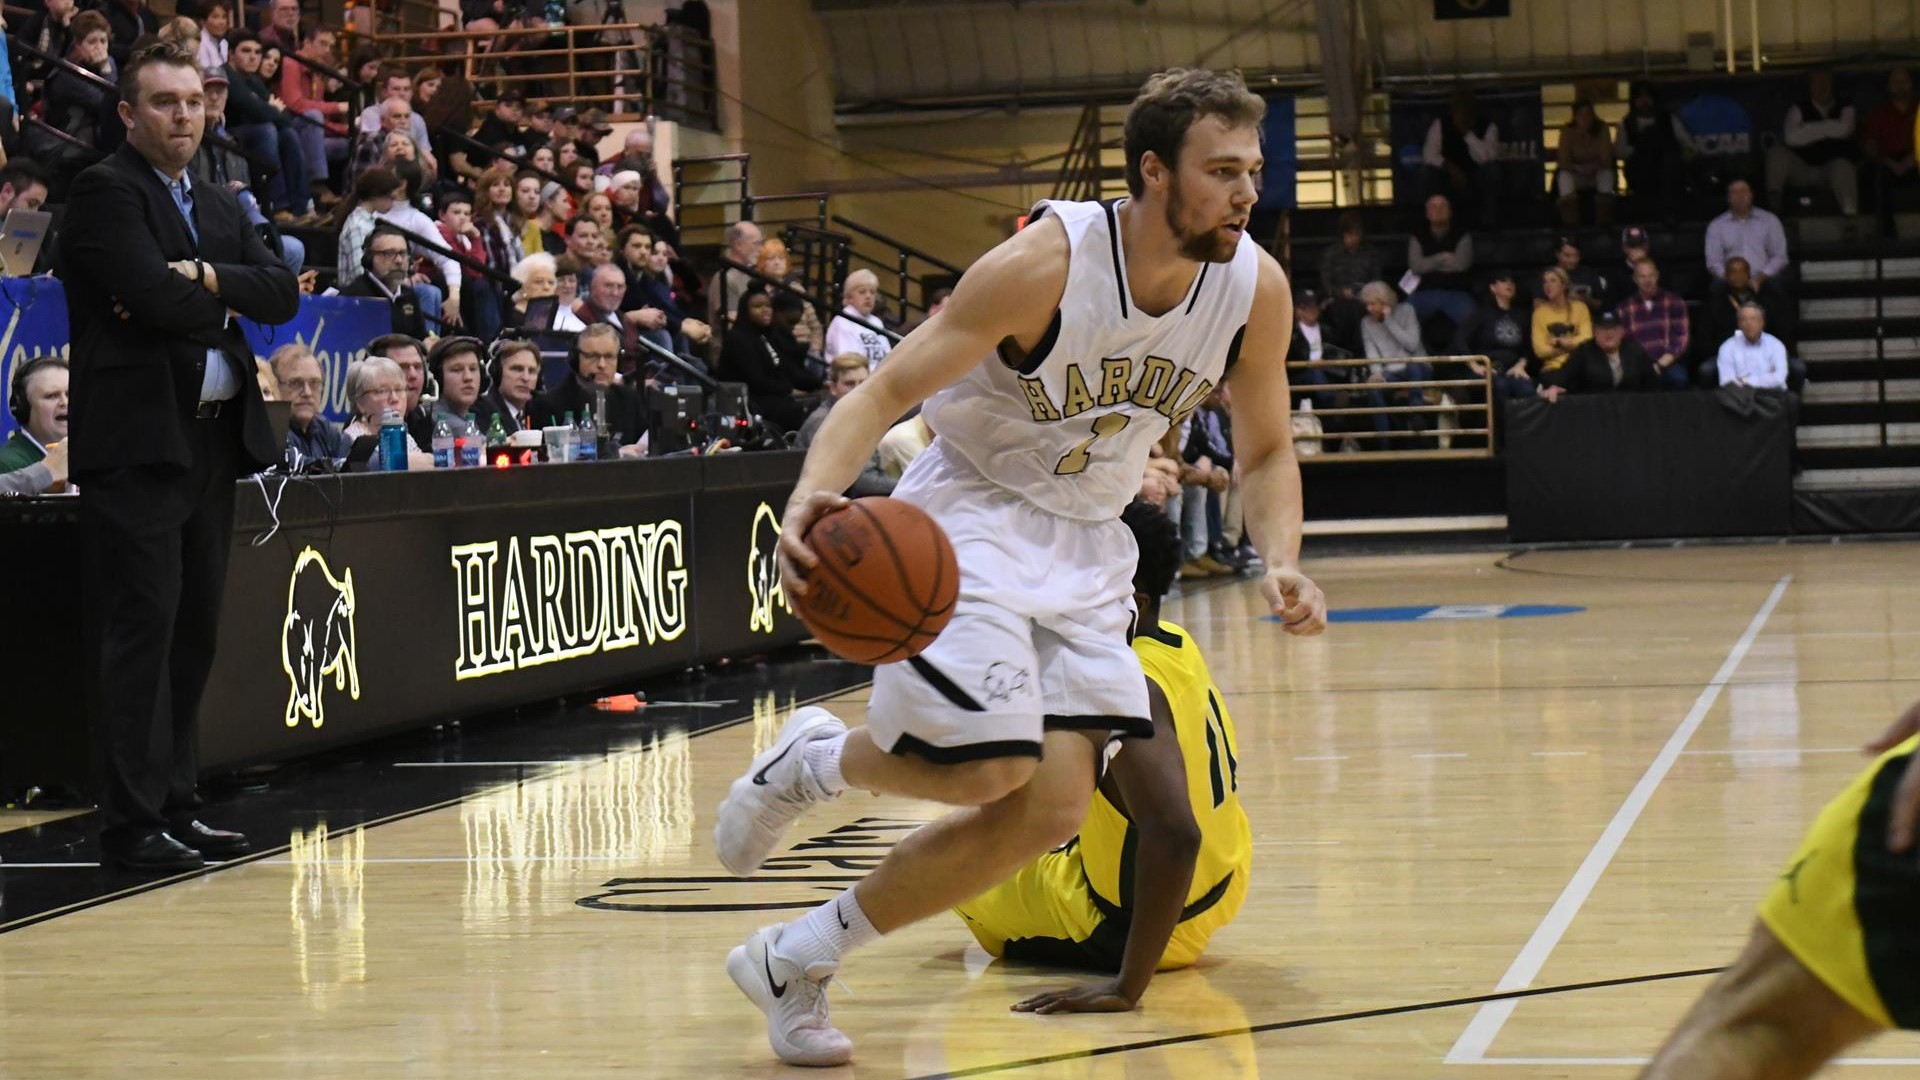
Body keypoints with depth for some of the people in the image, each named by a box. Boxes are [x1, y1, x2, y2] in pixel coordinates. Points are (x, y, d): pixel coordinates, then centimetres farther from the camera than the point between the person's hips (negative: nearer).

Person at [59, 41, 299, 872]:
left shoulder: (219, 206, 20)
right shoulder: (105, 193, -5)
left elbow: (283, 296, 7)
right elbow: (155, 296, -19)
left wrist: (206, 277, -8)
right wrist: (225, 306, -1)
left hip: (214, 439, 8)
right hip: (137, 443, -8)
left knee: (193, 633, 10)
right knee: (140, 632, -8)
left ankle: (176, 809, 17)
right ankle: (134, 824, -6)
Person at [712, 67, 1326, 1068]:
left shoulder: (1256, 288, -9)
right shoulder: (1046, 262, -24)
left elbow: (1265, 452, 7)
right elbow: (883, 393, -23)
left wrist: (1281, 563, -14)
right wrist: (811, 497, -43)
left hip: (1086, 544, 6)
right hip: (969, 520, -5)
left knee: (1049, 811, -7)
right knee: (999, 769, -24)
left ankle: (797, 958, 8)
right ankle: (812, 760, 10)